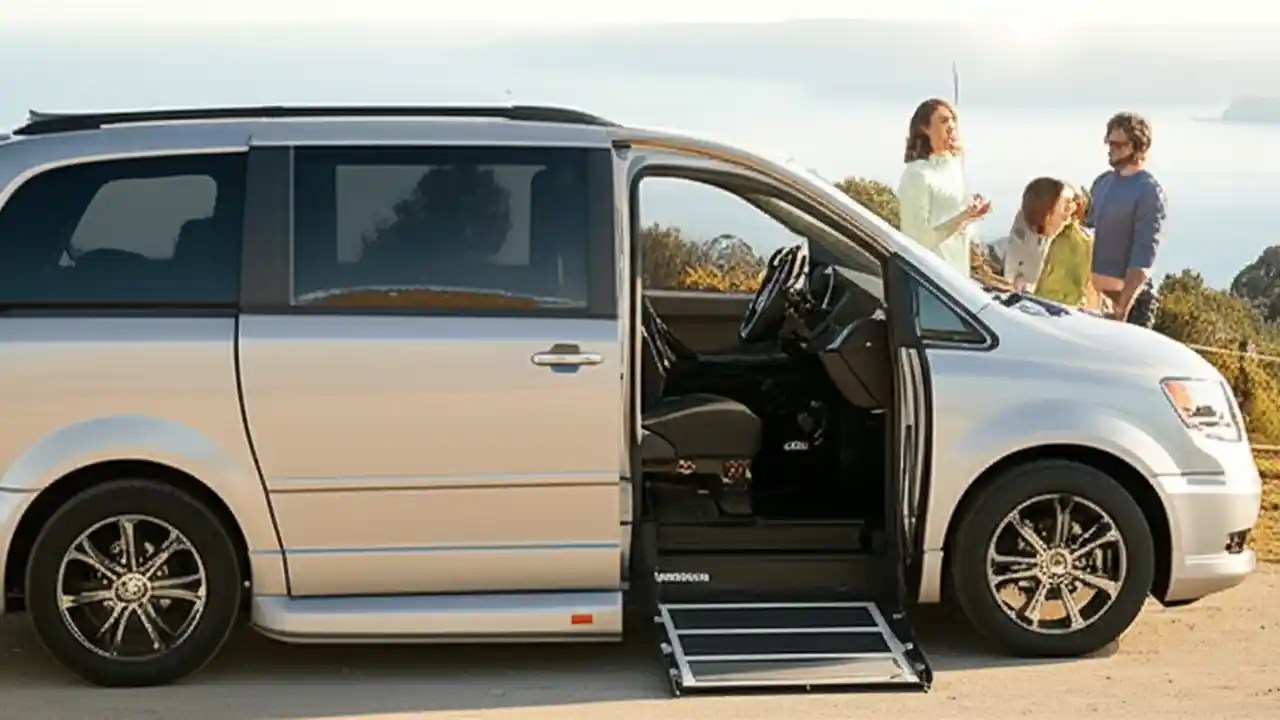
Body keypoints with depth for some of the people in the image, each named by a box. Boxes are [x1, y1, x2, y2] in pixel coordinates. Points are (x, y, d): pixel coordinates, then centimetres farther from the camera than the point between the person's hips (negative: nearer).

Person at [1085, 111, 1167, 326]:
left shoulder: (1149, 192, -12)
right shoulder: (1103, 182, 10)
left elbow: (1143, 260, -17)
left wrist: (1122, 308, -23)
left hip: (1128, 296, -7)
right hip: (1093, 292, 7)